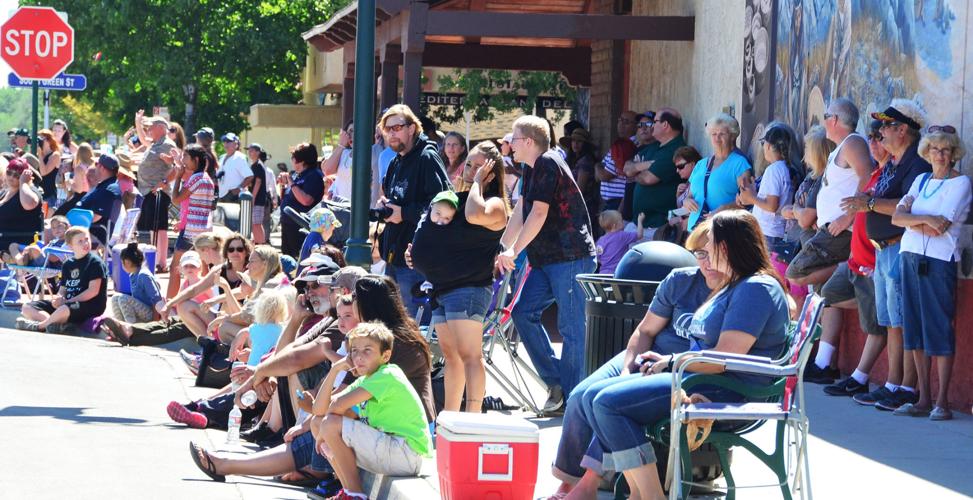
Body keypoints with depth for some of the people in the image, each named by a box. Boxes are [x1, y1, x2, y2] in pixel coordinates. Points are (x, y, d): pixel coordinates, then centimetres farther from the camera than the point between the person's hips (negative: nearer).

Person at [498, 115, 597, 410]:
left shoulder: (548, 164, -13)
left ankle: (572, 397, -2)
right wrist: (501, 249, 18)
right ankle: (555, 381, 8)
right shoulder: (531, 168, 17)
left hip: (571, 258, -10)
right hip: (547, 259, 10)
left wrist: (514, 251, -13)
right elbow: (521, 211, 21)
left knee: (571, 327, -6)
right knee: (523, 312, 4)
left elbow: (538, 213, -17)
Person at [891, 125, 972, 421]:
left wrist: (912, 221, -1)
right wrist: (925, 221, -11)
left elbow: (942, 226, -12)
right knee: (915, 329, 5)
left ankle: (942, 402, -5)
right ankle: (924, 399, 10)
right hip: (911, 256, 6)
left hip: (940, 261, -6)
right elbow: (897, 217, 5)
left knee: (940, 329, -7)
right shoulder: (921, 180, 16)